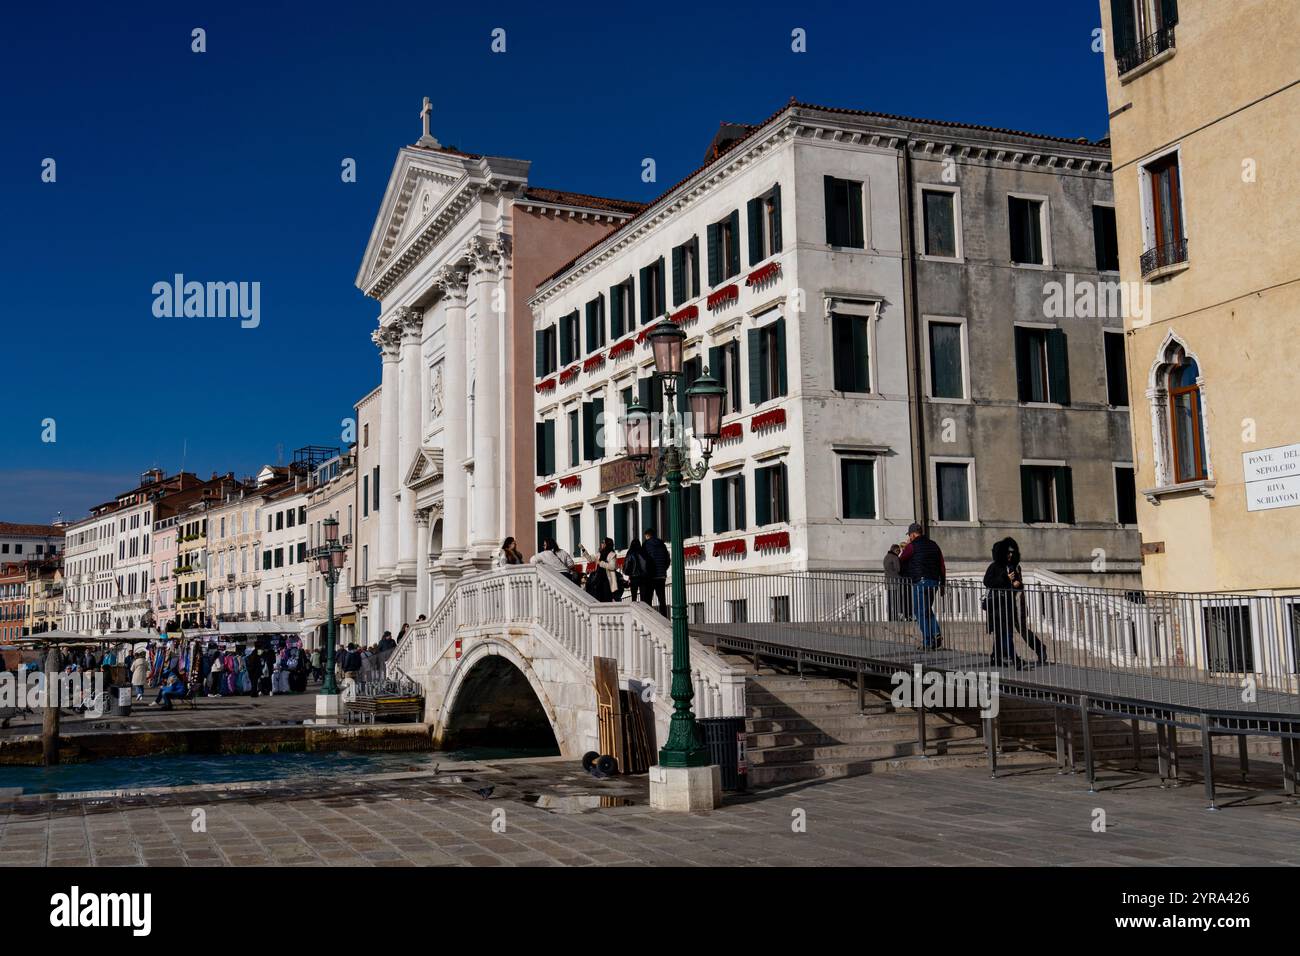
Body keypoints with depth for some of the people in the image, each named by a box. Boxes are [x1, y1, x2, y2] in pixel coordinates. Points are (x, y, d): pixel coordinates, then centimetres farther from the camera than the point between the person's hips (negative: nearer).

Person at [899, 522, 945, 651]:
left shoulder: (912, 546, -7)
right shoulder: (934, 545, 13)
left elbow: (900, 561, 2)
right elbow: (942, 566, 14)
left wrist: (904, 548, 15)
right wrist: (943, 584, 19)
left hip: (920, 582, -7)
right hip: (934, 582, 7)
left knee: (921, 612, -1)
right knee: (928, 610, 19)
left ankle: (927, 642, -4)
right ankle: (936, 633, -1)